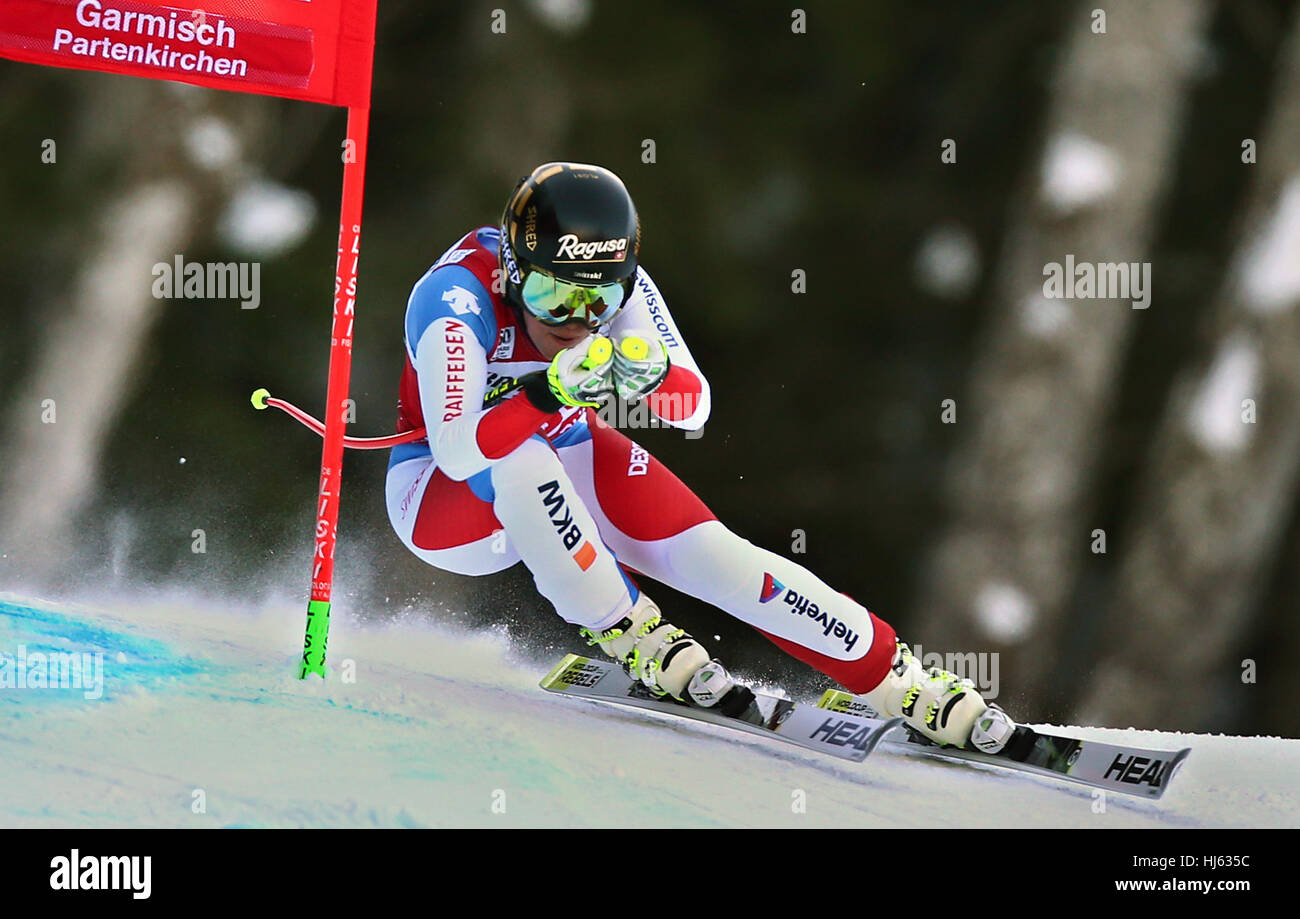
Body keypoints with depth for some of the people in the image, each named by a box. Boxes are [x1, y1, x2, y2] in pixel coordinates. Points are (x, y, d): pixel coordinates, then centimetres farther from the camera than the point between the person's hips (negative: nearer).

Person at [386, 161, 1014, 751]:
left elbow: (693, 408, -15)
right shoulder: (457, 295, -32)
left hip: (564, 465, 4)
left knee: (714, 557, -13)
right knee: (520, 462, -37)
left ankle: (916, 691, -8)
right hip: (442, 501, -4)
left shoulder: (617, 283, -18)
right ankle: (638, 643, -21)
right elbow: (458, 453, -40)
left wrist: (653, 372, -37)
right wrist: (549, 393, -54)